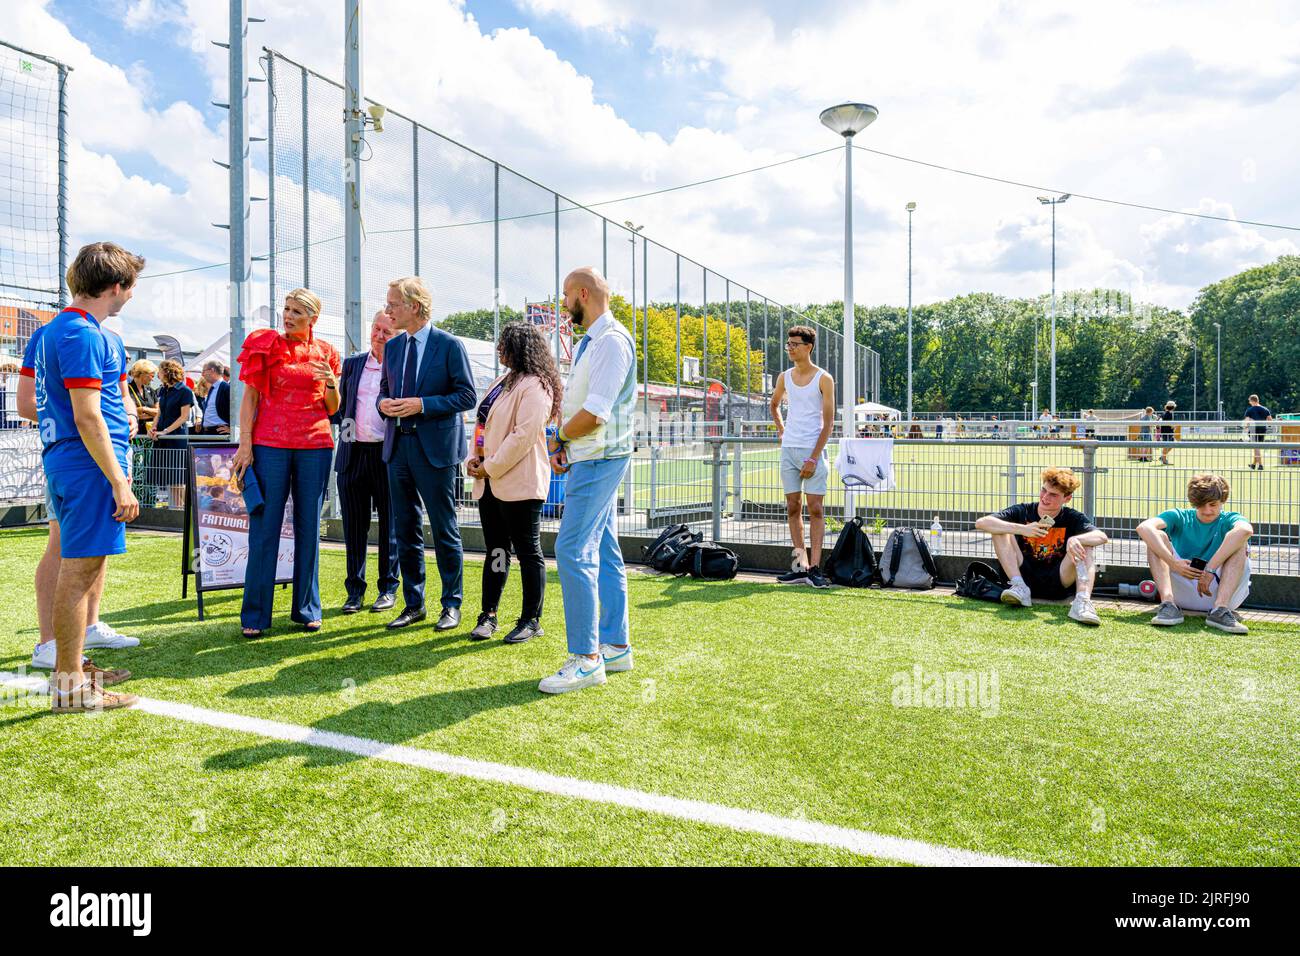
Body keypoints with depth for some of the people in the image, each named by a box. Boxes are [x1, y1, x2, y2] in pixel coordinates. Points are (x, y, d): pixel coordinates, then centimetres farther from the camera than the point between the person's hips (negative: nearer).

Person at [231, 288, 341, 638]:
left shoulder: (326, 353, 10)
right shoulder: (265, 345, 5)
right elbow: (249, 397, 2)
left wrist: (331, 383, -7)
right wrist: (245, 444, -7)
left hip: (315, 445, 2)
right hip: (270, 444, -2)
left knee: (308, 527, 6)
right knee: (264, 527, -2)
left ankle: (307, 609, 15)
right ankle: (255, 615, 5)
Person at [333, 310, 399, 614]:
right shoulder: (352, 364, 14)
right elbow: (339, 407, 17)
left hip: (387, 454, -3)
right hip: (353, 454, 4)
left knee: (389, 524, 5)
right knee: (354, 525, 8)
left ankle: (388, 589, 16)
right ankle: (355, 590, 17)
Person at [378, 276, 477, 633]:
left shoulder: (449, 345, -7)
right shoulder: (392, 347, 11)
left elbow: (467, 396, -9)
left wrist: (422, 405, -18)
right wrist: (384, 403, -3)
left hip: (435, 447, -6)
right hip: (398, 446, 6)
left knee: (444, 530, 3)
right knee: (405, 530, 11)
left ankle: (451, 604, 16)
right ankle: (413, 604, 23)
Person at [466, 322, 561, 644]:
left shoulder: (534, 386, -12)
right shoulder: (501, 382, 18)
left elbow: (524, 435, -20)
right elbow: (483, 424, 21)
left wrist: (490, 467, -16)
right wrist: (474, 458, 4)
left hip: (520, 483, -9)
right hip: (489, 483, 9)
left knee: (528, 552, 1)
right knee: (495, 551, 13)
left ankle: (531, 620, 10)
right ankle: (488, 616, 21)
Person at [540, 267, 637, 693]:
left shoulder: (611, 341, -15)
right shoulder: (589, 342, 17)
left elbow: (594, 414, -21)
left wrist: (559, 439, -5)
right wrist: (561, 443, 3)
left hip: (598, 459, -10)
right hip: (588, 458, 10)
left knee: (573, 551, -12)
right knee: (604, 552, 12)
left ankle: (586, 658, -5)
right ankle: (616, 646, 21)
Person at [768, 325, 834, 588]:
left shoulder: (823, 379, -4)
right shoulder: (784, 377, 10)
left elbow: (828, 422, -7)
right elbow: (774, 404, 30)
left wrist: (813, 458, -14)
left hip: (812, 450, -5)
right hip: (788, 449, 5)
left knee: (815, 509, -5)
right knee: (792, 507, 5)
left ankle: (815, 567, -3)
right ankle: (800, 566, 11)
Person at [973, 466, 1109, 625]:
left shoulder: (1073, 518, -2)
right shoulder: (1022, 512, -2)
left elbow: (1102, 537, -21)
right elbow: (981, 523, -16)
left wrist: (1075, 539, -42)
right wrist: (1022, 529, -27)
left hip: (1057, 584, -1)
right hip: (1024, 577, 1)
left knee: (1084, 545, -21)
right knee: (1001, 530, -12)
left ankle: (1082, 601, -40)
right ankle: (1020, 588, -21)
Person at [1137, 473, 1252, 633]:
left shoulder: (1229, 520, 3)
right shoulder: (1180, 517, 6)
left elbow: (1245, 530, -27)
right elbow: (1144, 528, -18)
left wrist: (1210, 570, -34)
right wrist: (1173, 564, -28)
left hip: (1219, 591, -1)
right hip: (1183, 591, 1)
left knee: (1239, 543, -19)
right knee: (1157, 536, -14)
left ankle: (1221, 609, -33)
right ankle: (1168, 603, -32)